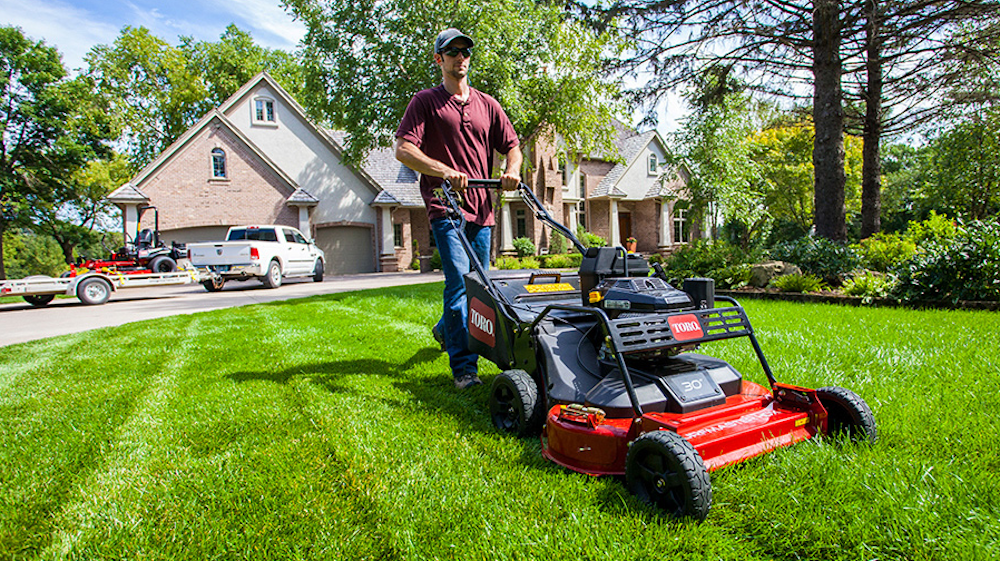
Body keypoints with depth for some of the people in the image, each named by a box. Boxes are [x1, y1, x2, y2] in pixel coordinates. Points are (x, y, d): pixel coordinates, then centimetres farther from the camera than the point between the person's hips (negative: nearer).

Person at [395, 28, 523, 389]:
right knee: (459, 280, -15)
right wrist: (444, 171, -21)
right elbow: (403, 149, -7)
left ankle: (446, 330, 38)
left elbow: (512, 146, 20)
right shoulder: (426, 102, 5)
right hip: (445, 205, -5)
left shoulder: (487, 105, 19)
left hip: (481, 208, 5)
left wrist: (512, 170, -3)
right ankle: (463, 366, -9)